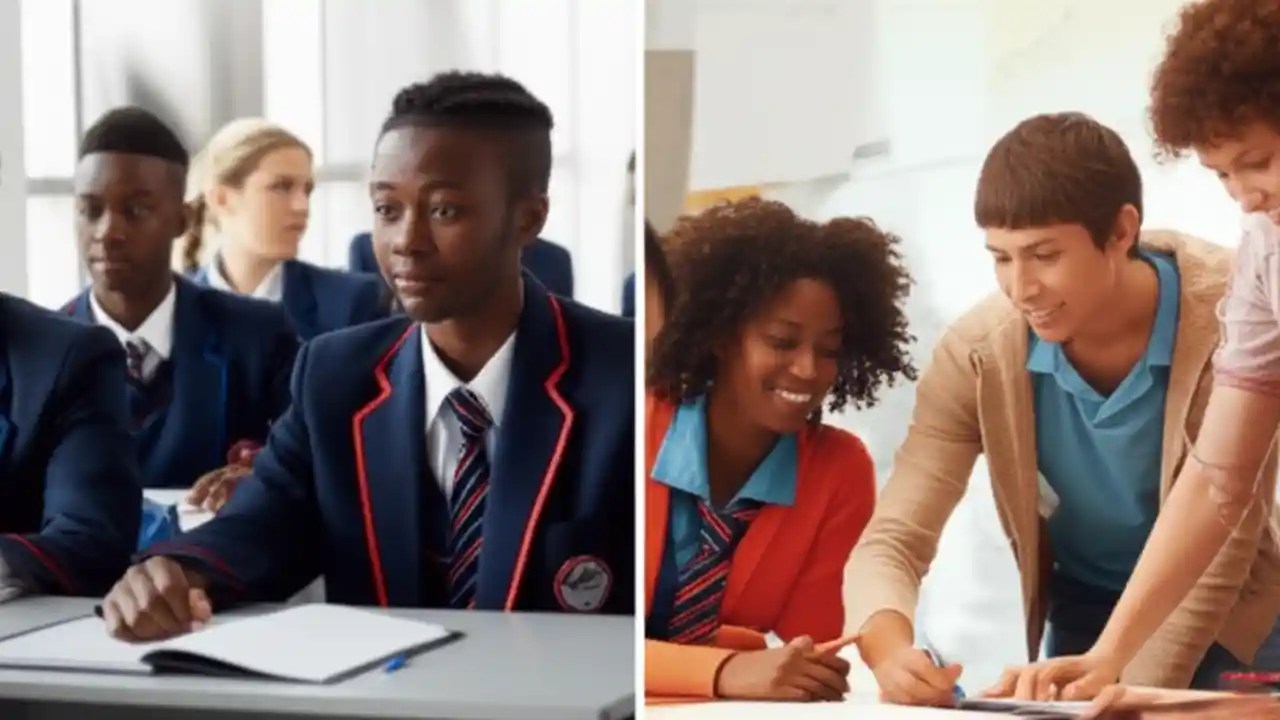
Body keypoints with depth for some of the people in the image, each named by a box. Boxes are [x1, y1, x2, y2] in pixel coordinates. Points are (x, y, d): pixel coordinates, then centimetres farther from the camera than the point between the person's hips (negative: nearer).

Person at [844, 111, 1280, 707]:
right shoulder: (978, 352, -20)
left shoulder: (1227, 320, -28)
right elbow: (892, 539, -20)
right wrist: (890, 649, -41)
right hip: (1086, 612, 3)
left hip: (1227, 617, -2)